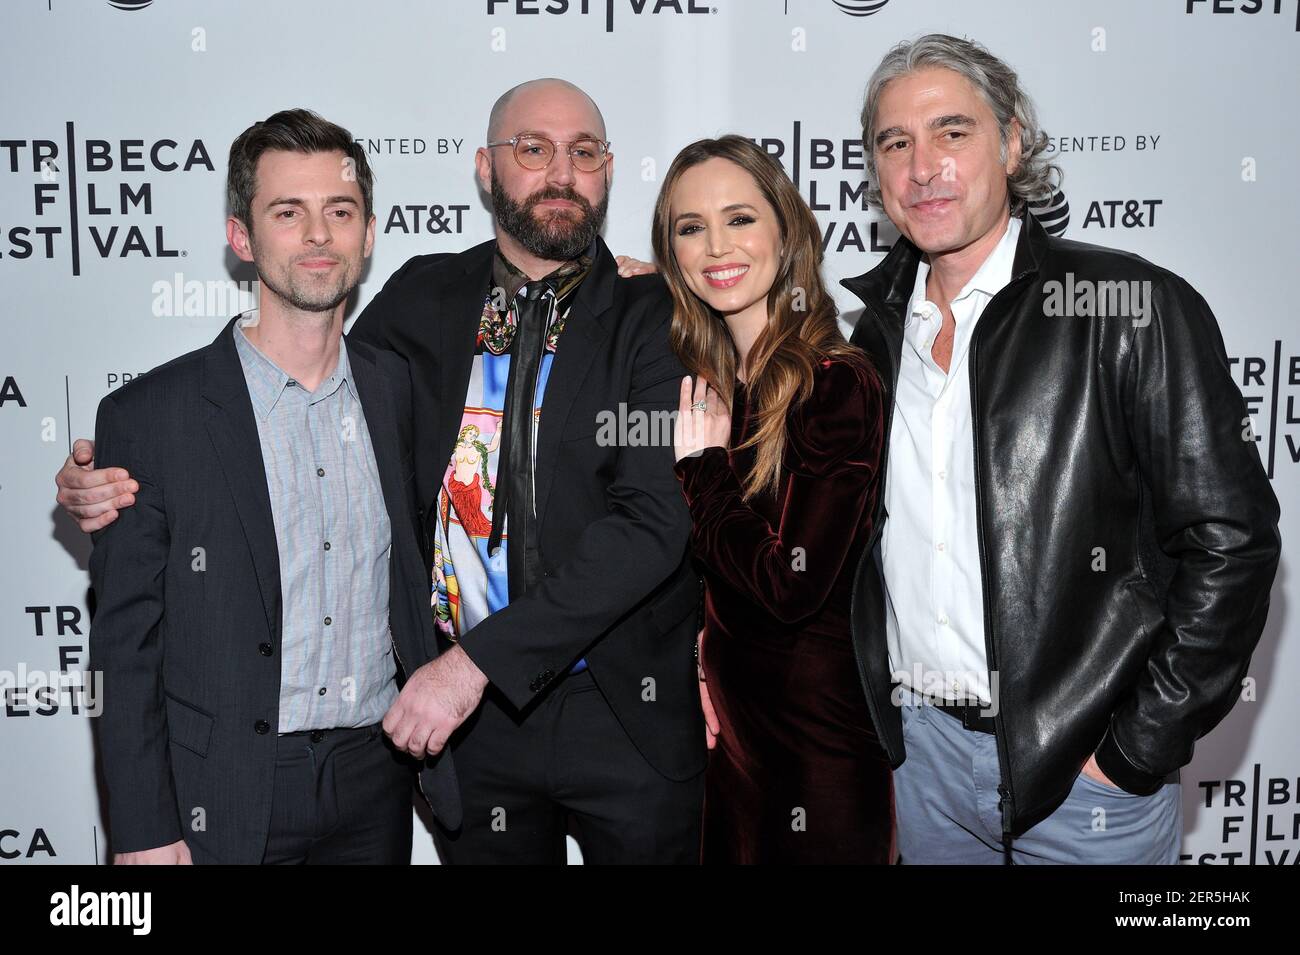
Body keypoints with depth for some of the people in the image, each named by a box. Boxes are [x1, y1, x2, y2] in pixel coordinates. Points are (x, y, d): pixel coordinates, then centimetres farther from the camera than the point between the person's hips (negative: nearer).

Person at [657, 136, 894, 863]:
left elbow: (789, 585, -25)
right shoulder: (703, 384, 3)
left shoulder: (838, 385, -19)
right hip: (725, 714, 7)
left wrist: (699, 467, -16)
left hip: (820, 731, -7)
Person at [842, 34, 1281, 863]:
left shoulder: (1138, 310, -11)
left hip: (1082, 770, -4)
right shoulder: (879, 327, 5)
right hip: (921, 752, 4)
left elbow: (1230, 540, -13)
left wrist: (1136, 754, -14)